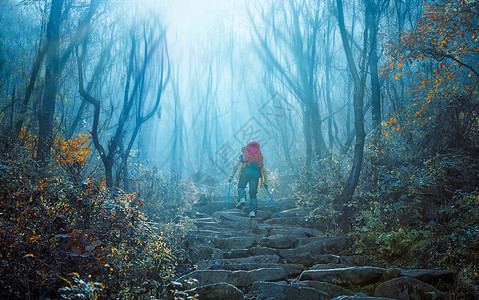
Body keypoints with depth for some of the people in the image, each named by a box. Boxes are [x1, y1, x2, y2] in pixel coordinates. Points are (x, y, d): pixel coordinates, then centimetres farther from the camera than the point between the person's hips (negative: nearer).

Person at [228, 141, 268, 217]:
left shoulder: (242, 155, 26)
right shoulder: (260, 156, 35)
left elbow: (236, 166, 11)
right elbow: (264, 170, 27)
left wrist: (231, 176, 8)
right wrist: (265, 182, 26)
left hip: (247, 171, -2)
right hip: (256, 173, 3)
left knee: (241, 187, 16)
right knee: (253, 193, 7)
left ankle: (242, 199, -13)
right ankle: (252, 211, -6)